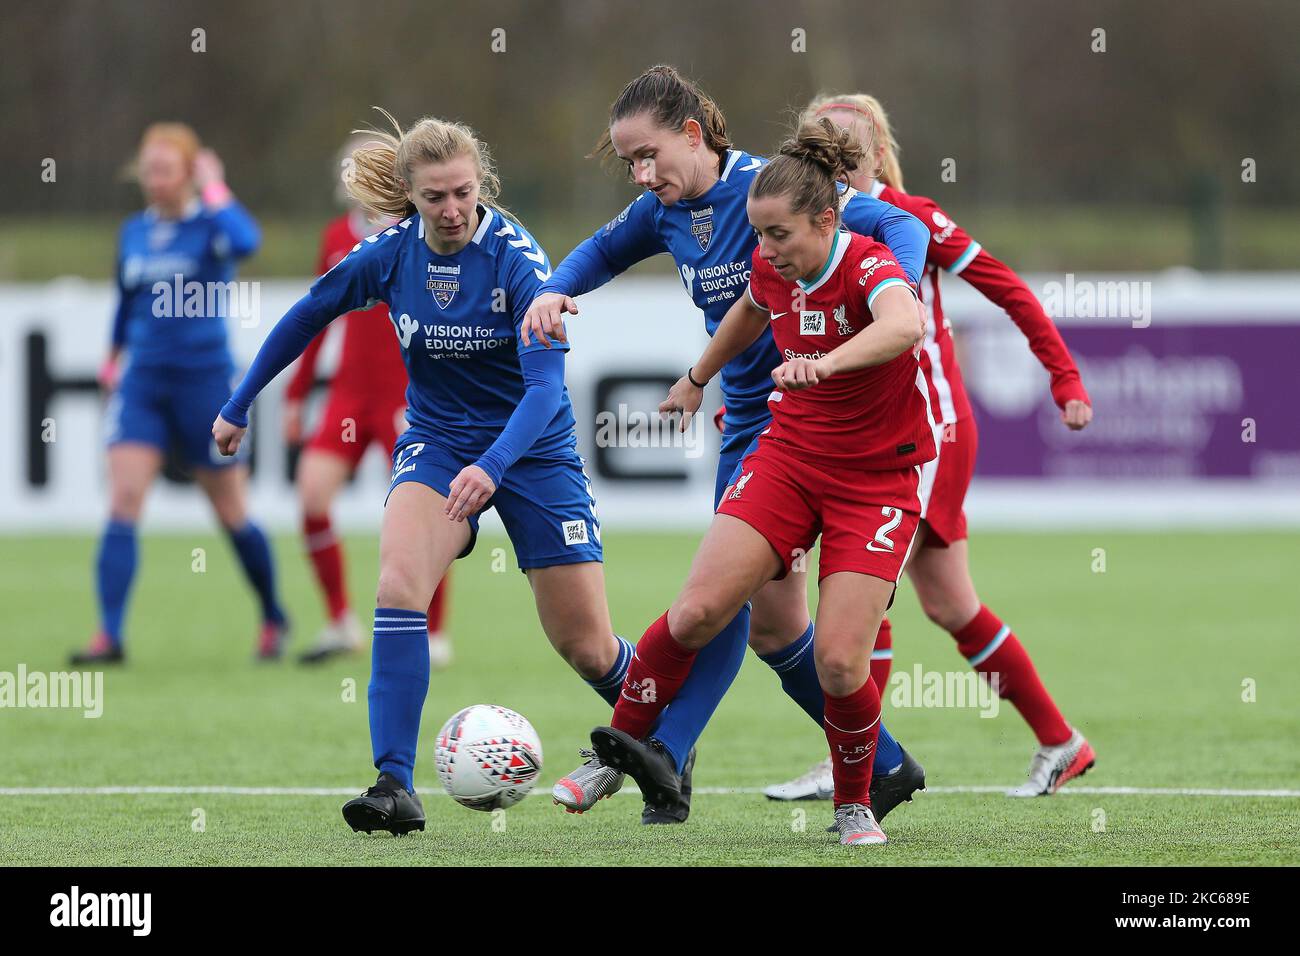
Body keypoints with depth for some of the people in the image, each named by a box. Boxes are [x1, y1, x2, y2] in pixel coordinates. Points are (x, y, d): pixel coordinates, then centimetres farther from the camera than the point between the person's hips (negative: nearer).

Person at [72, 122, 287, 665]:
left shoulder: (210, 224, -8)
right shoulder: (133, 233, 8)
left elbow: (244, 242, -32)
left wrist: (213, 190, -20)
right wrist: (114, 359, 30)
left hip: (205, 377, -4)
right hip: (142, 381, 4)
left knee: (232, 514, 7)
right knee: (122, 504, -12)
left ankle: (274, 619, 29)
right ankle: (110, 635, -17)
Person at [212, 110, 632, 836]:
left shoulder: (516, 258, -22)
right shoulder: (390, 255, -11)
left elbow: (546, 382, -30)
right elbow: (307, 317, 7)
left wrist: (491, 467, -45)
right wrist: (238, 409, 13)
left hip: (531, 447, -2)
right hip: (438, 442, 2)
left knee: (588, 649, 1)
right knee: (398, 587, -26)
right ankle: (396, 787, -27)